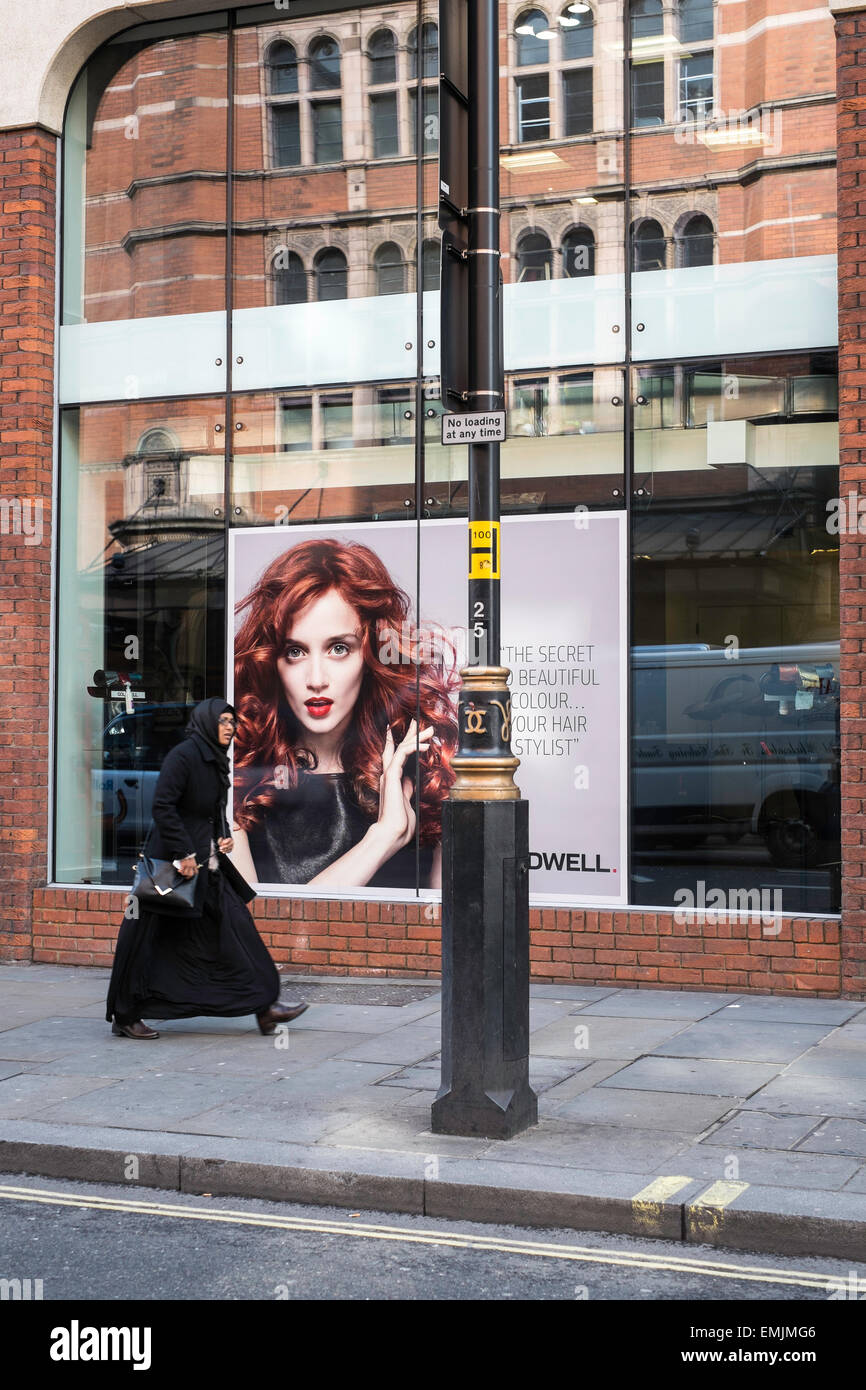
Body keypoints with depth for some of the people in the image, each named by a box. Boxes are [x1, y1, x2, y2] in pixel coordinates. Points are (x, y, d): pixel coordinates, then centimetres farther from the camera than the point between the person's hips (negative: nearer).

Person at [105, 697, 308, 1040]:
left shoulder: (215, 761, 13)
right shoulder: (183, 755, -14)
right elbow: (163, 805, -22)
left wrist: (224, 836, 7)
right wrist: (184, 853, -24)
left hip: (206, 863, 9)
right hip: (174, 862, -9)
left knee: (234, 926, 5)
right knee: (151, 943, 0)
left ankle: (263, 1006, 7)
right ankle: (125, 1017, 10)